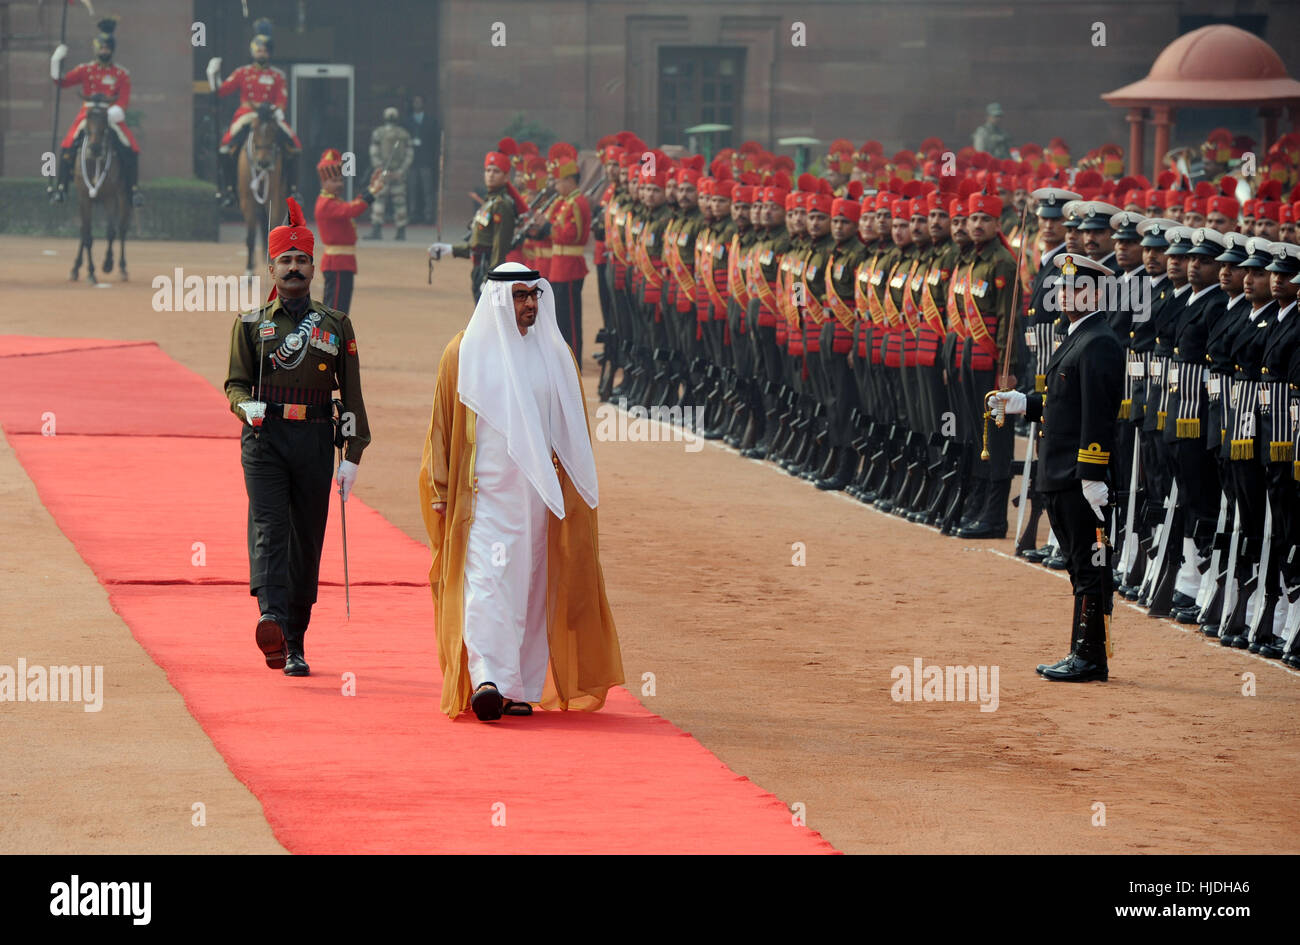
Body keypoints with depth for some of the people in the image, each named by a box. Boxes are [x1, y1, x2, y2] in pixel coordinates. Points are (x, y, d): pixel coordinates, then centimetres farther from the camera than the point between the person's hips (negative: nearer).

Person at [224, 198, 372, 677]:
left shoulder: (336, 325, 10)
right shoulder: (251, 324, 8)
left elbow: (351, 393, 9)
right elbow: (236, 382, 8)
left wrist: (352, 456, 2)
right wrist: (247, 405, -17)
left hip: (316, 443, 2)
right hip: (264, 439, -2)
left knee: (306, 541, 4)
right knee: (269, 525, -20)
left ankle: (294, 645, 12)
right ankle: (272, 619, -40)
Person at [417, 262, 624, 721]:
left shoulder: (554, 354, 9)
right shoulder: (465, 352, 2)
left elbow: (574, 426, 14)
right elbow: (444, 425, 4)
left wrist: (574, 489, 9)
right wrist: (441, 491, -1)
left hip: (540, 492, 3)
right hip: (485, 489, -3)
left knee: (531, 584, 4)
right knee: (487, 580, -15)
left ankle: (520, 687, 10)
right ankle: (488, 679, -25)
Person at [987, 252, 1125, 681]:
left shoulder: (1099, 344, -14)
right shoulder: (1077, 339, 18)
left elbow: (1098, 413, -20)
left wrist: (1092, 477, -23)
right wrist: (1022, 402, 17)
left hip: (1081, 480, -10)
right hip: (1061, 478, 10)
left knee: (1090, 566, -5)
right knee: (1081, 566, 13)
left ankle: (1089, 657, -2)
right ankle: (1087, 657, 17)